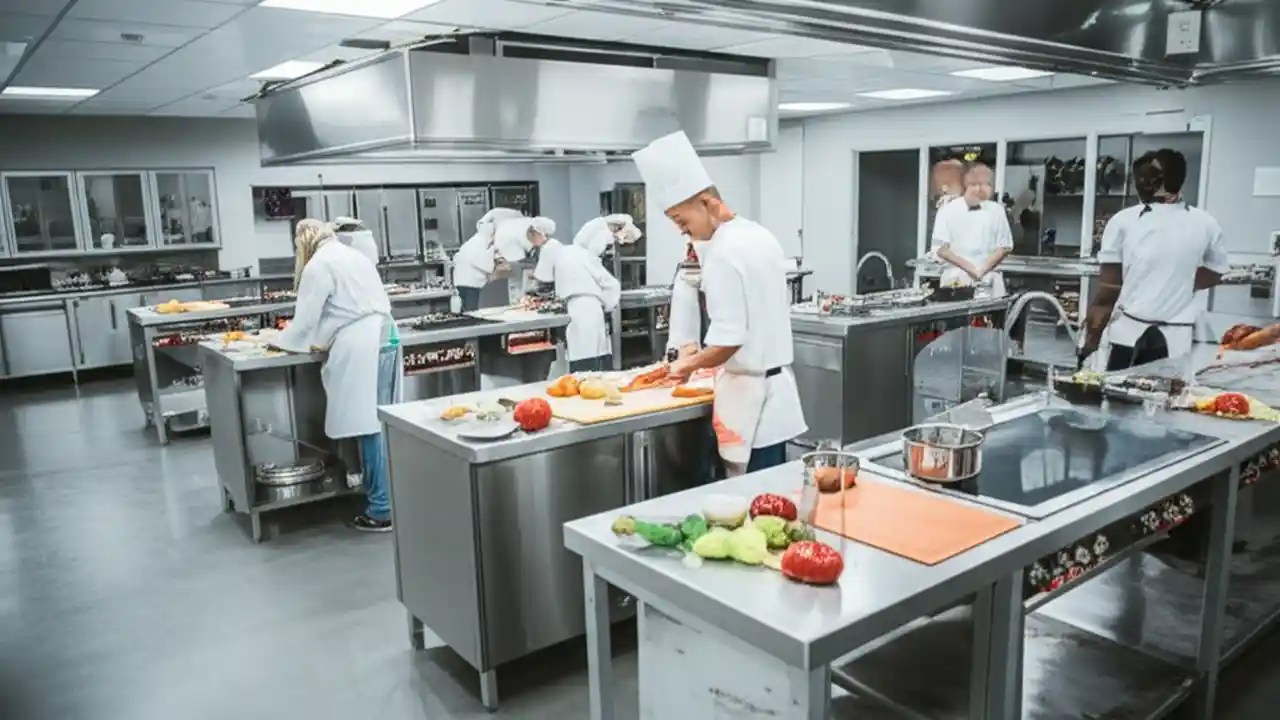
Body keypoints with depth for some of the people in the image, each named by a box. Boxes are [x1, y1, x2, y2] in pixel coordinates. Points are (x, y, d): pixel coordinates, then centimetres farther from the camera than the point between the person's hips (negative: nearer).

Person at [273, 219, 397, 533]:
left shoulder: (318, 265, -2)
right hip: (382, 335, 9)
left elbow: (305, 319, -1)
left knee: (368, 425, -6)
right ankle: (383, 497, 14)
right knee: (375, 422, 10)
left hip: (360, 345, -9)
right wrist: (323, 338, 34)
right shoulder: (353, 255, 23)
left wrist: (280, 341, 17)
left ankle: (381, 510, -3)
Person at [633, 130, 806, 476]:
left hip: (749, 392, -9)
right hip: (776, 383, 9)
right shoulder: (761, 236, 9)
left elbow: (729, 340, -23)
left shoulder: (722, 254, -19)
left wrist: (690, 364, -5)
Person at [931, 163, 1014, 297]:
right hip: (956, 280, -1)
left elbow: (1004, 247, 7)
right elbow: (941, 249, -3)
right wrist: (969, 267, -12)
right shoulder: (948, 211, -1)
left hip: (988, 280, 2)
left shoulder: (996, 211, 5)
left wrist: (982, 270, -8)